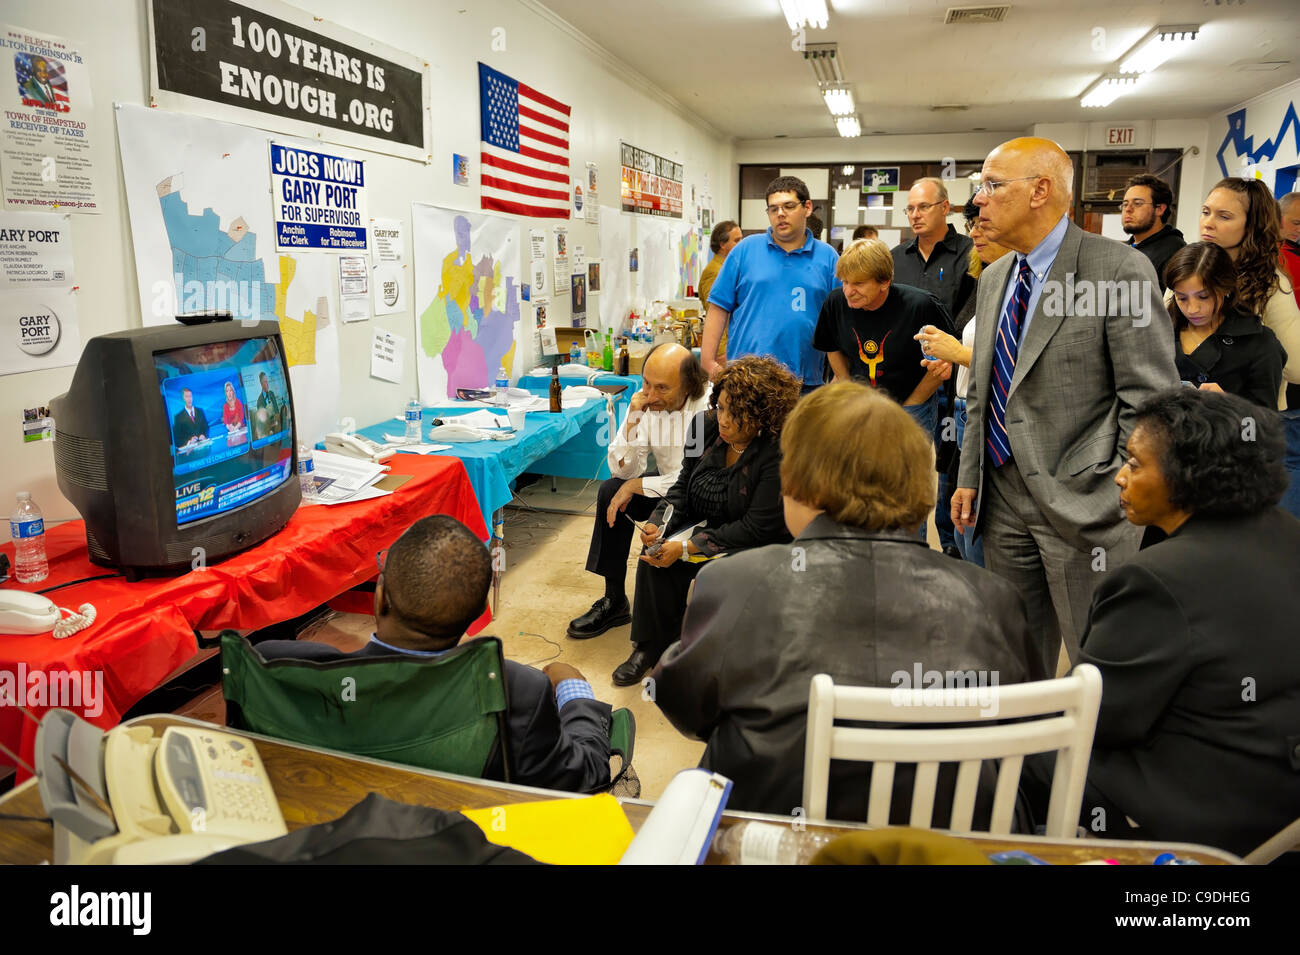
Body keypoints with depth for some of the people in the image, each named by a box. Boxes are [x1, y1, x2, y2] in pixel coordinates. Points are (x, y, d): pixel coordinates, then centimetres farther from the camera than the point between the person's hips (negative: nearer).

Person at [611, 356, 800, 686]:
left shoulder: (779, 454, -24)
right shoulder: (706, 425, -4)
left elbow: (758, 528, -25)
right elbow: (684, 483, 8)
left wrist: (686, 547, -27)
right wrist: (659, 522, -11)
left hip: (757, 546, -6)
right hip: (705, 525, 6)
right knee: (656, 554, -18)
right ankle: (650, 645, 0)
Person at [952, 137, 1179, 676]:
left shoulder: (1120, 271, -10)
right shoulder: (994, 278, 12)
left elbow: (1150, 400, -11)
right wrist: (969, 477, 11)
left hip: (1084, 502, -6)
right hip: (1004, 497, 6)